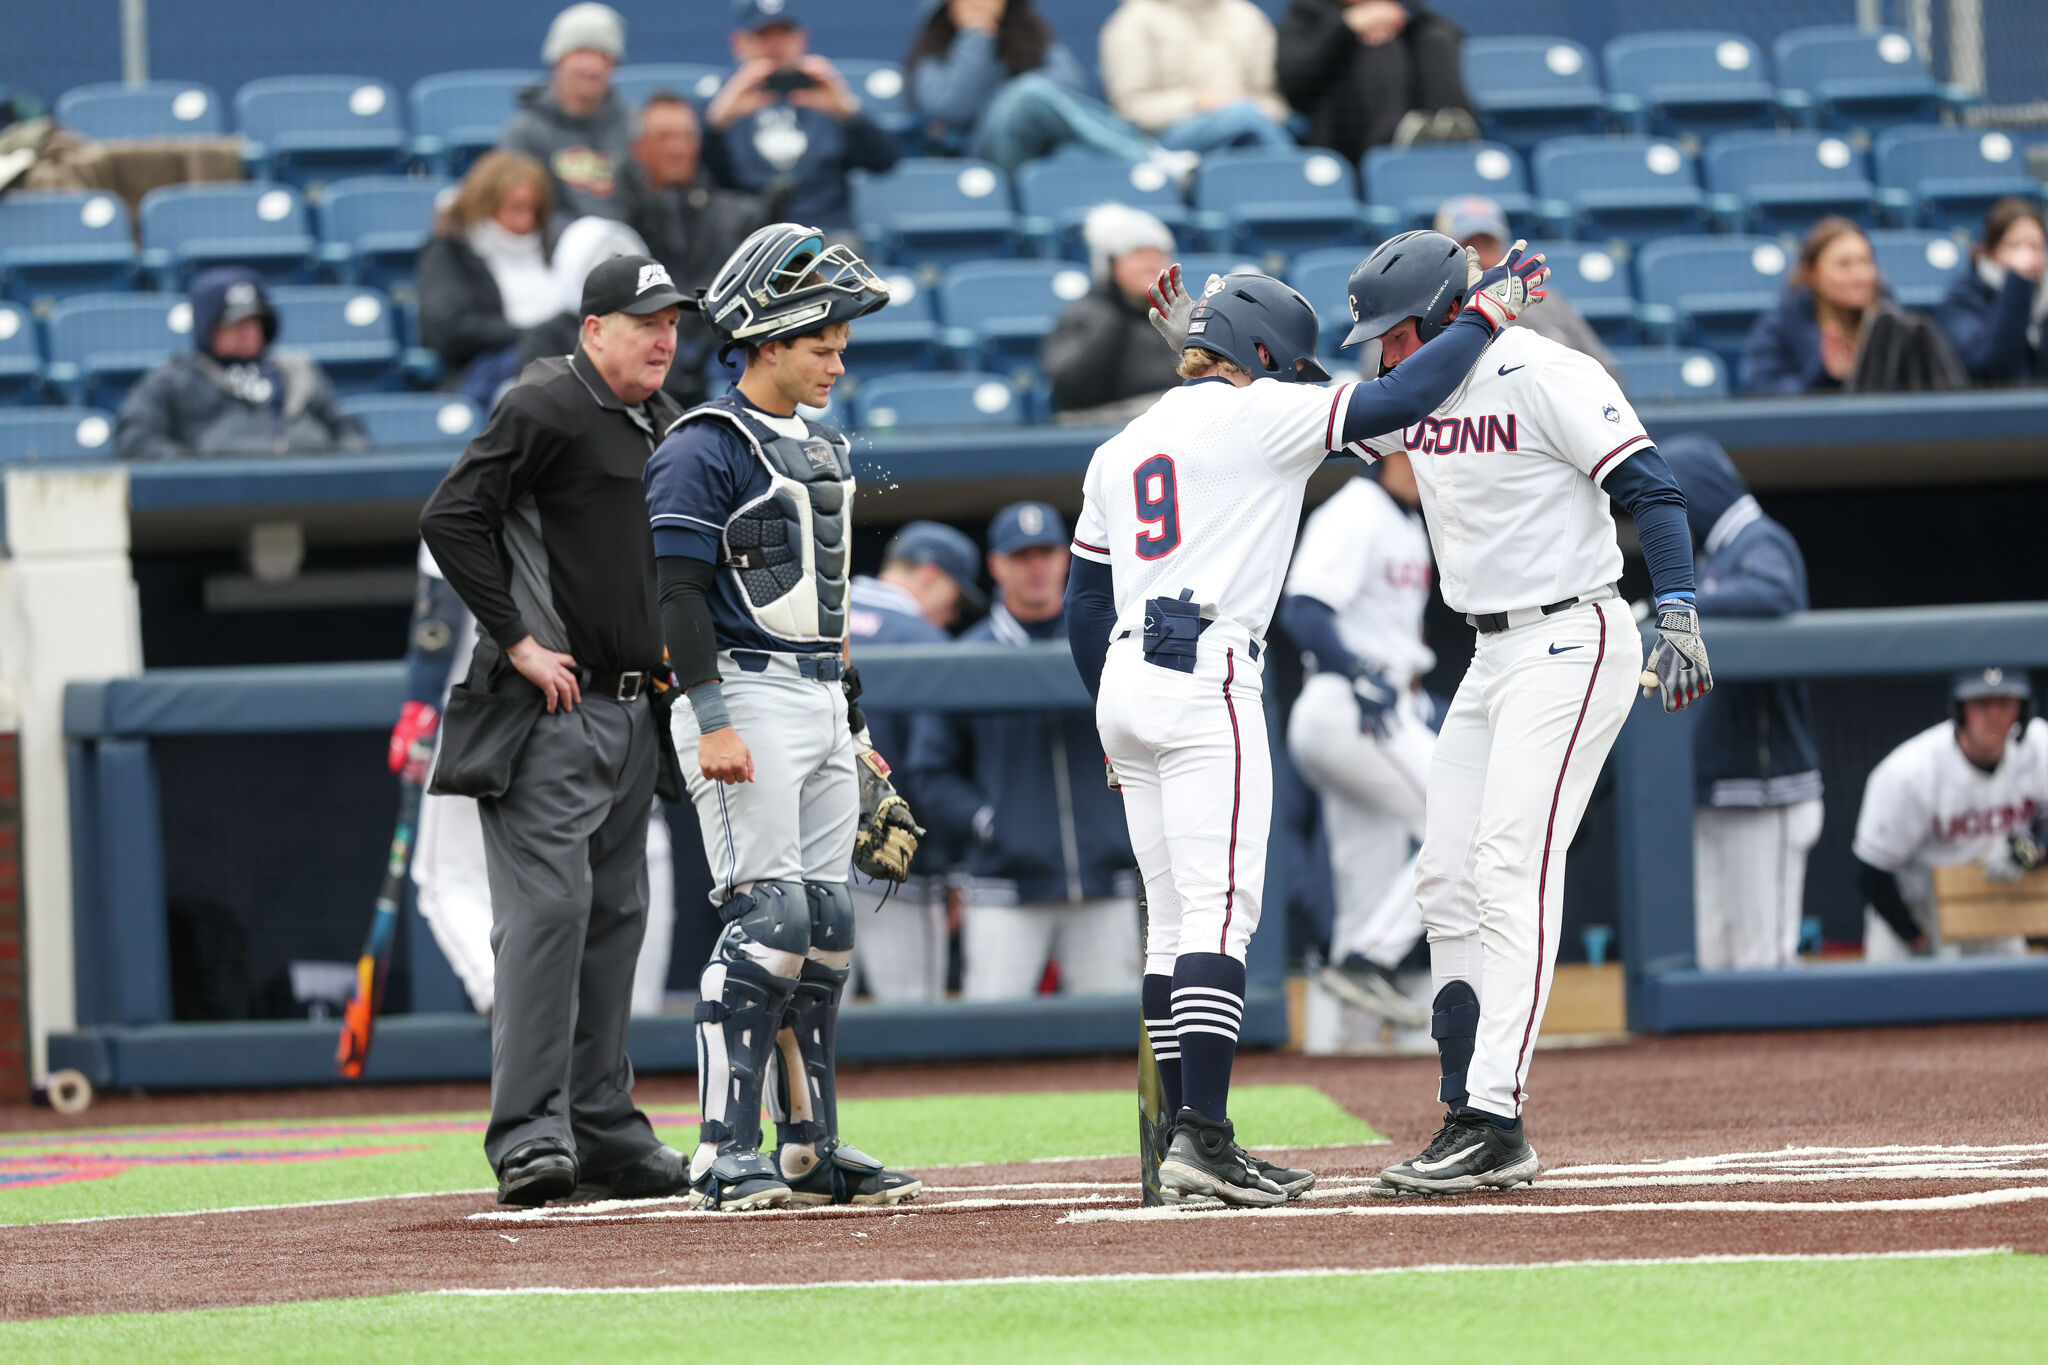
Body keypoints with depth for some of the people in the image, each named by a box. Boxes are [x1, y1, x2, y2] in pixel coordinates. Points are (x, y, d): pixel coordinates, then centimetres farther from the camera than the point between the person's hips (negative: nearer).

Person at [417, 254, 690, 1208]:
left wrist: (670, 649, 16)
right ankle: (530, 1135, -16)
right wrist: (519, 641, -18)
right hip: (549, 706, -9)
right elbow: (450, 519, -17)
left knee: (614, 917, 10)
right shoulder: (546, 409, -10)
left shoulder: (667, 425, 16)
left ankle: (602, 1130, 15)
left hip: (633, 712, 9)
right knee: (547, 906, -14)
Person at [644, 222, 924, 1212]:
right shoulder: (704, 451, -9)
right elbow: (679, 595, -15)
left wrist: (856, 732, 22)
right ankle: (726, 1154, -13)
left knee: (827, 927, 7)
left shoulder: (821, 451, 18)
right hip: (744, 696, -9)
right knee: (769, 919, -14)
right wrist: (713, 723, -23)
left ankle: (811, 1147, 11)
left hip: (821, 704, 9)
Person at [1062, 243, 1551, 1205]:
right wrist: (1485, 313, 2)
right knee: (1220, 910, -12)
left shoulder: (1121, 449, 20)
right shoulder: (1255, 414, -2)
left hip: (1123, 683, 8)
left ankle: (1181, 1145, 9)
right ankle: (1202, 1135, -22)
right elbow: (1395, 403, -9)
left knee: (1175, 918, 10)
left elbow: (1082, 609, 20)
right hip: (1205, 679, -8)